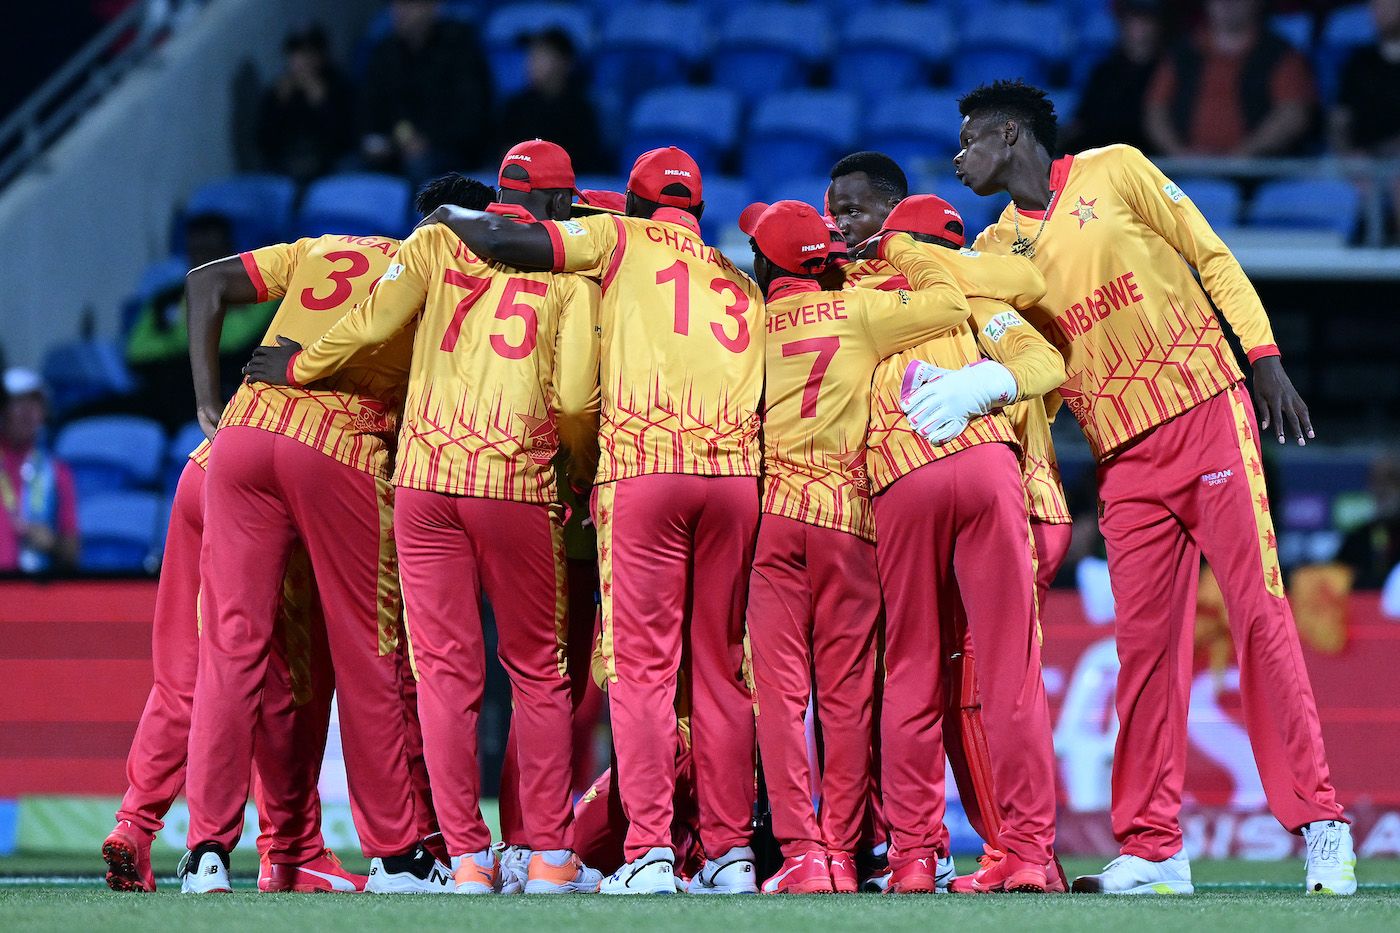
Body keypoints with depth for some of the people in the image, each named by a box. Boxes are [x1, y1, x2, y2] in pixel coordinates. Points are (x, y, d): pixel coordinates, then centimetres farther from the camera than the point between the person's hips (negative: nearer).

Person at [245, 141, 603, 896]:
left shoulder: (437, 242, 10)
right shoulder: (569, 269, 6)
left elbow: (376, 320, -3)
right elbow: (576, 399, -2)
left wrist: (299, 367, 12)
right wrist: (588, 465, 16)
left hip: (426, 474, 1)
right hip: (518, 480, -1)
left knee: (446, 670, 3)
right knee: (537, 669, 9)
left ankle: (468, 856, -1)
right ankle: (549, 854, 8)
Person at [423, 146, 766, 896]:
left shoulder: (622, 240, 11)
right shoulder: (740, 282, 24)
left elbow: (501, 243, 3)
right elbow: (767, 389, 17)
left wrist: (452, 219, 21)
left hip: (644, 463, -4)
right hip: (736, 469, 4)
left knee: (642, 665, -5)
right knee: (720, 668, 9)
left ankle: (650, 852, -12)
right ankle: (730, 853, 6)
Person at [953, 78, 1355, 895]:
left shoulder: (1115, 173, 3)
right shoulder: (998, 247, 16)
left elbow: (1211, 256, 2)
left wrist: (1265, 359, -6)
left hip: (1205, 414, -4)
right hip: (1126, 459, 4)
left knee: (1260, 612, -9)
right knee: (1143, 642, -2)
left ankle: (1321, 825, -9)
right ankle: (1152, 849, 1)